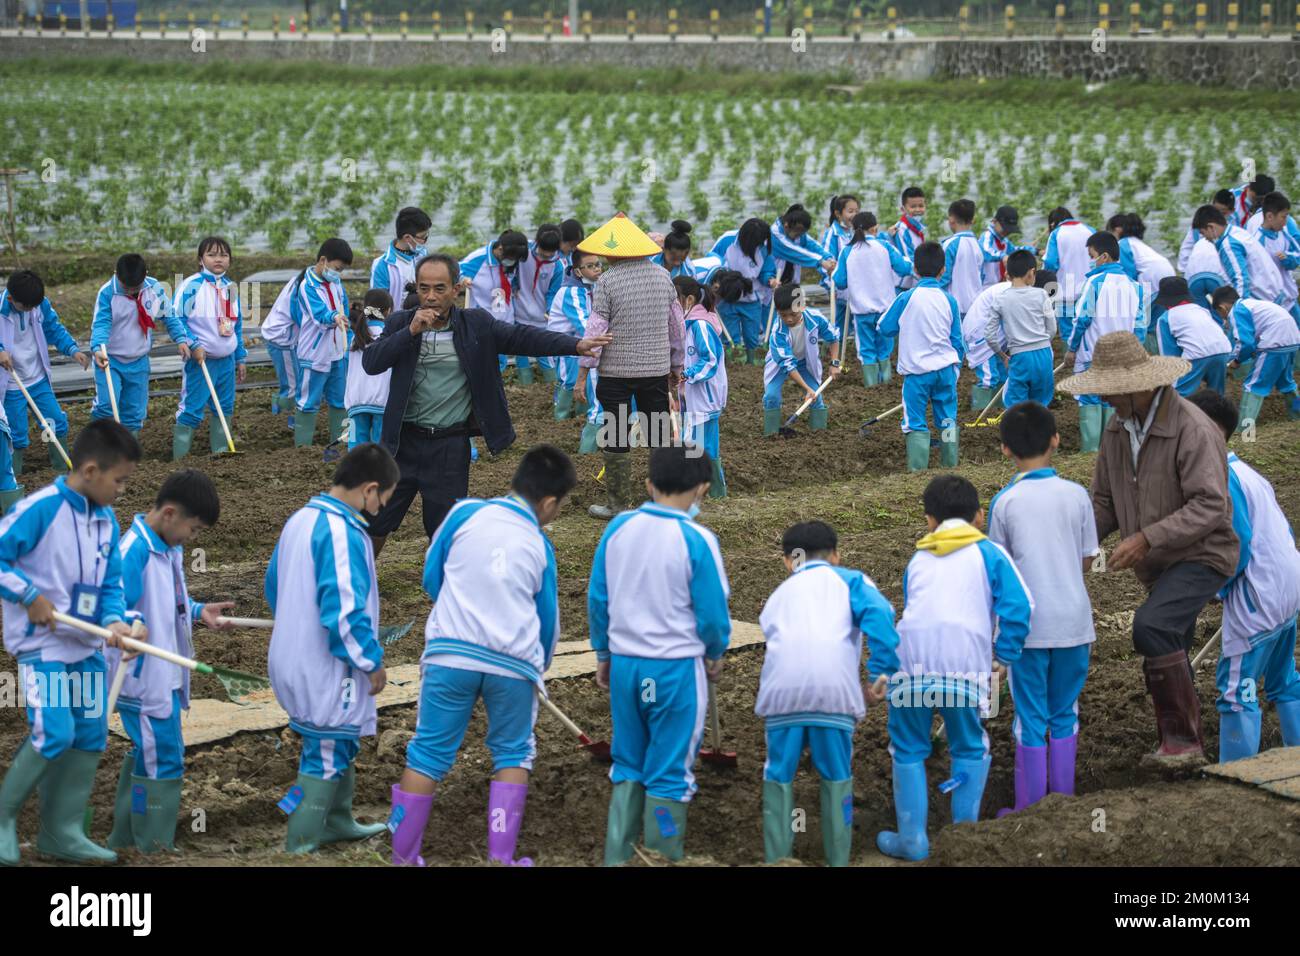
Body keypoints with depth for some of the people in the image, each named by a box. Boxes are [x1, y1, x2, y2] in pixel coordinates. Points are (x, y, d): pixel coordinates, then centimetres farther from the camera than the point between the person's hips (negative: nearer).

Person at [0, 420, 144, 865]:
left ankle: (62, 831, 20)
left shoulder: (106, 520, 4)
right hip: (41, 644, -8)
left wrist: (116, 622, -10)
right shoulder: (39, 509, -18)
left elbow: (110, 583, 7)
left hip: (86, 646, 8)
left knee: (91, 736, 8)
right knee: (54, 733, -16)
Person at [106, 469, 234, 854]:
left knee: (146, 755, 20)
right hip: (145, 677, -10)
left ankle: (125, 839, 33)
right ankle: (155, 849, 9)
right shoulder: (134, 551, -21)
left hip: (165, 676, 10)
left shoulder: (169, 548, 8)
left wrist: (199, 611, 7)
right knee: (162, 760, -2)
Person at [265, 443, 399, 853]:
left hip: (293, 661, 10)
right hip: (326, 671, -10)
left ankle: (337, 821, 38)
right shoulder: (344, 534, -23)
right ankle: (300, 844, 8)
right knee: (326, 756, 2)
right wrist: (372, 662, -14)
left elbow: (275, 585, 18)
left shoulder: (299, 520, 6)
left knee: (339, 744, 24)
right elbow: (344, 609, -26)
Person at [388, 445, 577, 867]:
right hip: (513, 662, 0)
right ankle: (501, 858, 13)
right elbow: (548, 618, 17)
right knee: (512, 755, 18)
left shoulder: (466, 513, 5)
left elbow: (431, 578, 12)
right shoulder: (540, 546, 9)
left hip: (450, 654, 0)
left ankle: (402, 857, 12)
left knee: (428, 754, 8)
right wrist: (538, 666, 36)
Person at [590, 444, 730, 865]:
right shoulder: (697, 539, -15)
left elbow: (597, 598, 5)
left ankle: (616, 858, 17)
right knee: (669, 777, 5)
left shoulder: (619, 527, -2)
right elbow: (712, 613, -9)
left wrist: (603, 654, 18)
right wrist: (715, 655, 11)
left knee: (627, 769, 17)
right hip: (676, 669, -4)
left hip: (625, 664, 4)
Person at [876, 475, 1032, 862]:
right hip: (965, 659, -2)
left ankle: (912, 839, 13)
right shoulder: (989, 553, 15)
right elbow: (1018, 607, 2)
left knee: (909, 749, 13)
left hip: (910, 653, 2)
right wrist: (1003, 659, 9)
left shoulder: (918, 560, 27)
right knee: (970, 749, 15)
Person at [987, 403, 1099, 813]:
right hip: (1073, 622, 2)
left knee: (1031, 720, 6)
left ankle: (1030, 808, 12)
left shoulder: (1004, 502, -8)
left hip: (1027, 625, -2)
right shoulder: (1077, 495, -3)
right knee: (1065, 715, 14)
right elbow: (1087, 561, 4)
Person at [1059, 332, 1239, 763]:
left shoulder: (1192, 429, -20)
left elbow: (1210, 506, -26)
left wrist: (1146, 538, -32)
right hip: (1158, 565, 8)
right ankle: (1179, 744, 24)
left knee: (1151, 627, -27)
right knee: (1169, 656, 12)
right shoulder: (1117, 430, 5)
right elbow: (1105, 500, 11)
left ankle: (1182, 736, -19)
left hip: (1201, 556, -8)